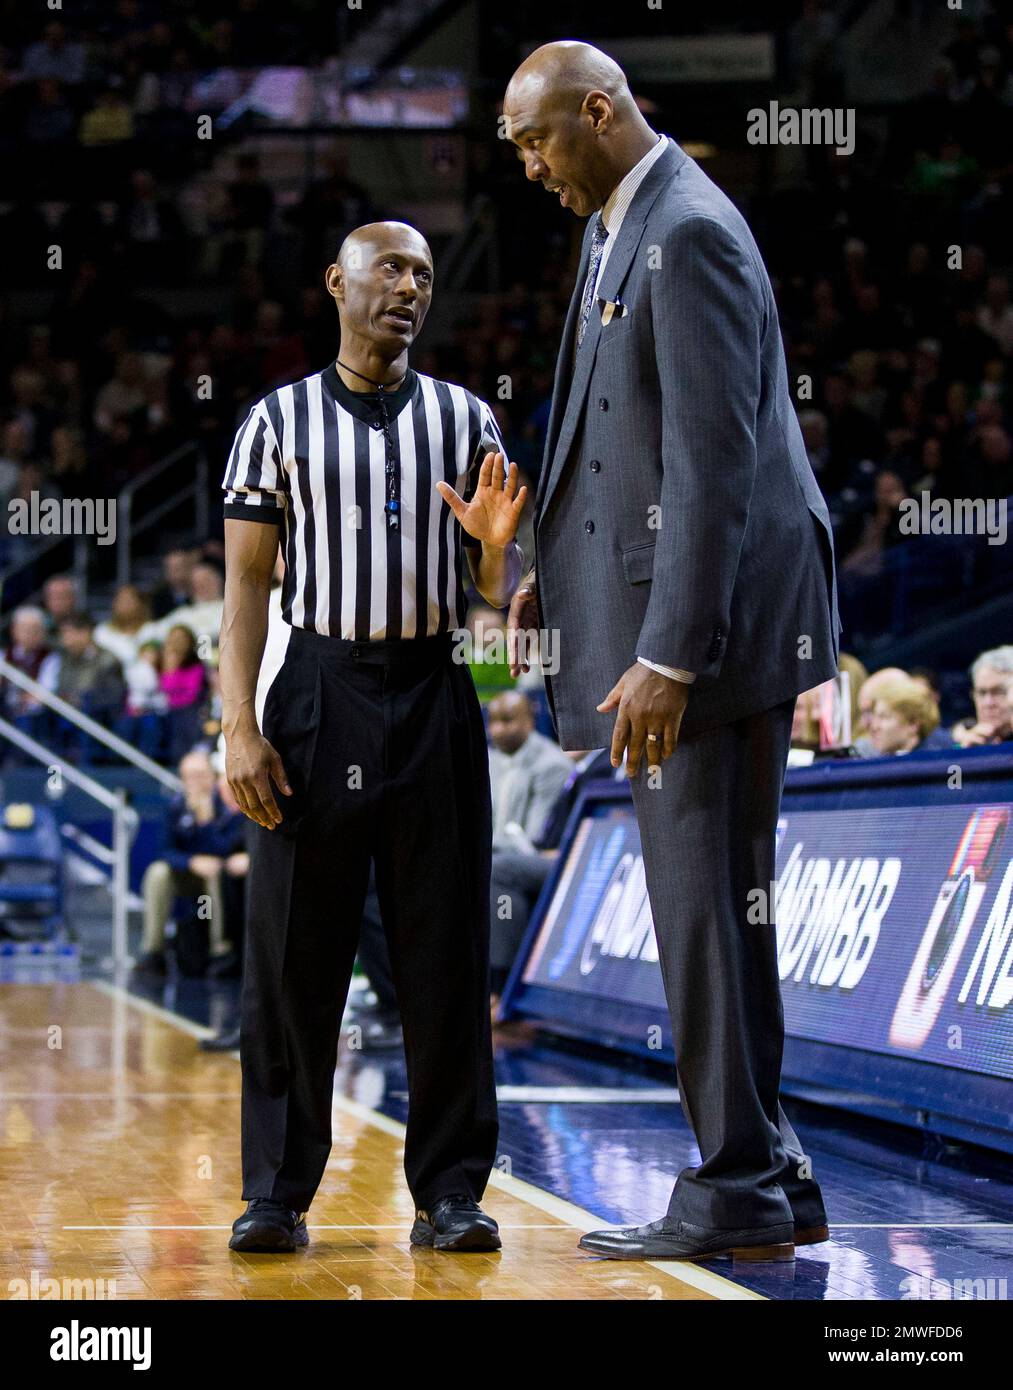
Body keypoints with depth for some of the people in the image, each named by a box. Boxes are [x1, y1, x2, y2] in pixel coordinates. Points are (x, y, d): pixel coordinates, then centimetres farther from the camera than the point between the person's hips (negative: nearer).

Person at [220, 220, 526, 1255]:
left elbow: (499, 594, 11)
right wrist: (239, 727, -8)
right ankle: (278, 1193, 7)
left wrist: (497, 542, -13)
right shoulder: (280, 421, 6)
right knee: (294, 955, -1)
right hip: (318, 697, -1)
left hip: (435, 701, 2)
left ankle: (449, 1192, 7)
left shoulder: (465, 420, 11)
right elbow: (246, 585, 2)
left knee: (445, 956, 1)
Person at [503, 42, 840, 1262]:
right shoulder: (618, 230, 15)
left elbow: (714, 460, -22)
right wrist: (553, 569, 12)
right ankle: (766, 1173, 21)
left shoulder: (690, 234, -16)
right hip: (659, 612, 10)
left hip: (713, 615, -10)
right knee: (711, 900, 13)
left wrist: (671, 652, -24)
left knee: (705, 899, -5)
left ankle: (737, 1192, 3)